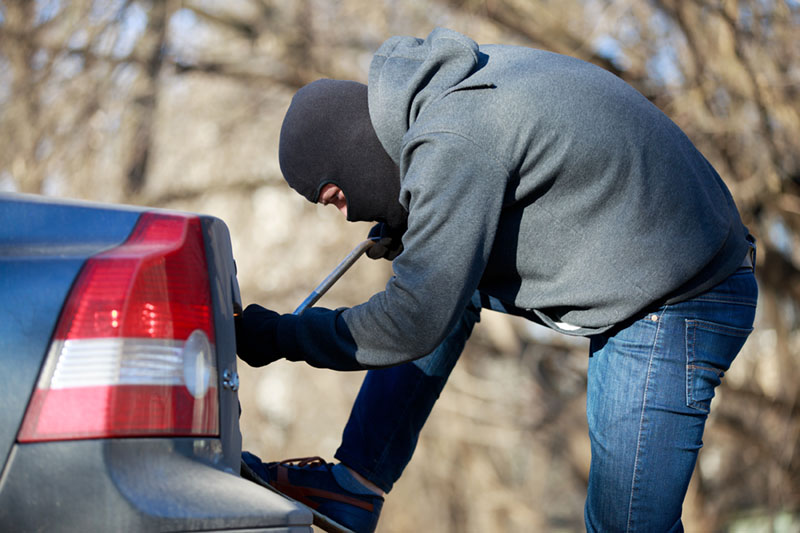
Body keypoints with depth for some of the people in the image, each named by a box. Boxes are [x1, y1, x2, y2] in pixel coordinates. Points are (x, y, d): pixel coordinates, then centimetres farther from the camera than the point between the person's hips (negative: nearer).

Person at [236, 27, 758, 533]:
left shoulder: (451, 144, -24)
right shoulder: (463, 76, 5)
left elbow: (411, 327, -23)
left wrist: (278, 336, -10)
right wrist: (407, 234, 8)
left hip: (676, 314, -10)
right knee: (443, 270, 12)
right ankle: (354, 484, 12)